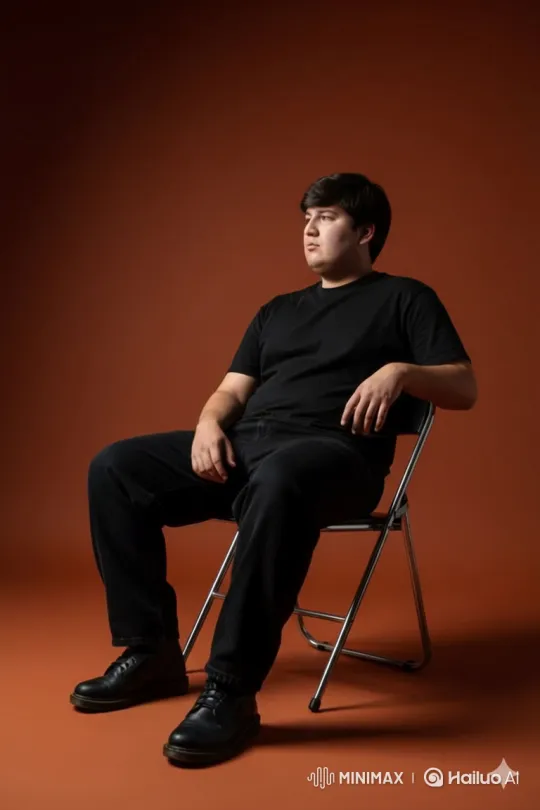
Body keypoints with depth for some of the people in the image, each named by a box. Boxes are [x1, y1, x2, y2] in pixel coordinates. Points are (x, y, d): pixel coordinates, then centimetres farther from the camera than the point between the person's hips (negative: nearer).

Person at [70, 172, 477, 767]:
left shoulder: (405, 298, 13)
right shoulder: (277, 310, 28)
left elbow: (464, 389, 4)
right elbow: (232, 390, 22)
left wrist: (399, 371, -17)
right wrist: (210, 422, -2)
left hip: (333, 451, -6)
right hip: (244, 443, 7)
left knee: (277, 484, -42)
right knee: (114, 468, -10)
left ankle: (231, 690, -32)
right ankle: (151, 651, -5)